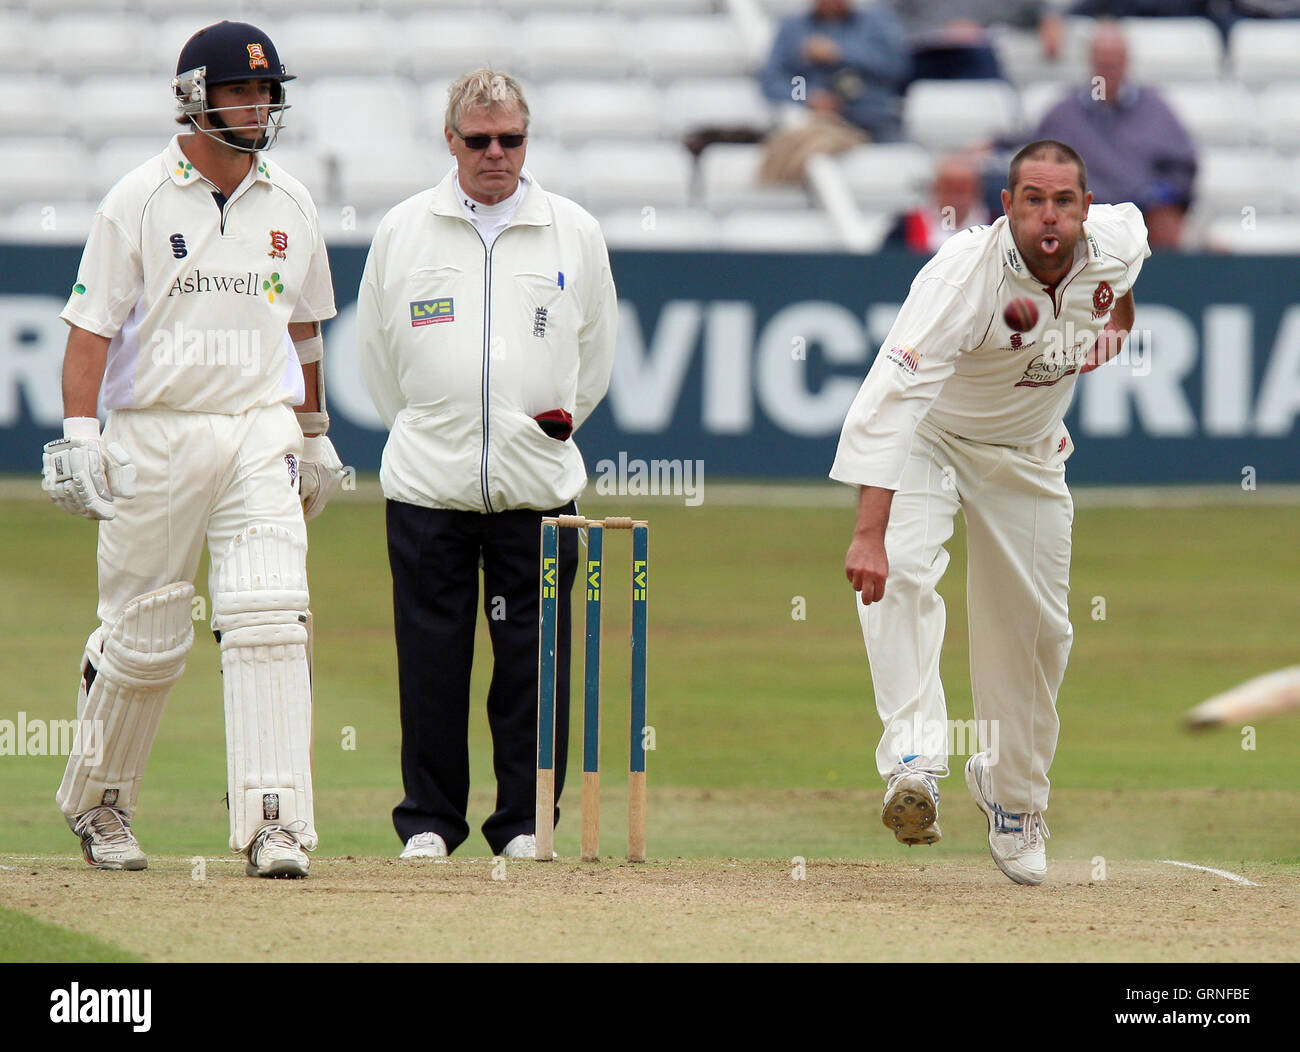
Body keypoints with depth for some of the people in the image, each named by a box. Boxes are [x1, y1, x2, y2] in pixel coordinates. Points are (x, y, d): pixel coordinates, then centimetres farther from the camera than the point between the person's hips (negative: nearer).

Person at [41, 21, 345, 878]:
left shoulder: (290, 205, 9)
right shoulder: (140, 201, -4)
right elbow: (92, 325, -5)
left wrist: (314, 435, 22)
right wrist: (79, 436, -14)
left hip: (260, 431, 3)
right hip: (155, 435, -3)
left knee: (270, 616, -13)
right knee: (145, 637, 4)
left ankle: (275, 822, -16)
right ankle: (98, 802, 26)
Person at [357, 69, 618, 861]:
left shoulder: (574, 233, 7)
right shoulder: (404, 230, 6)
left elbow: (597, 354, 16)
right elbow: (377, 350, 14)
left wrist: (553, 425, 11)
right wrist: (425, 436, 12)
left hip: (538, 482, 0)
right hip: (428, 482, 0)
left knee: (533, 657, 1)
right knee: (432, 655, 1)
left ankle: (526, 823, 9)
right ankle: (430, 820, 11)